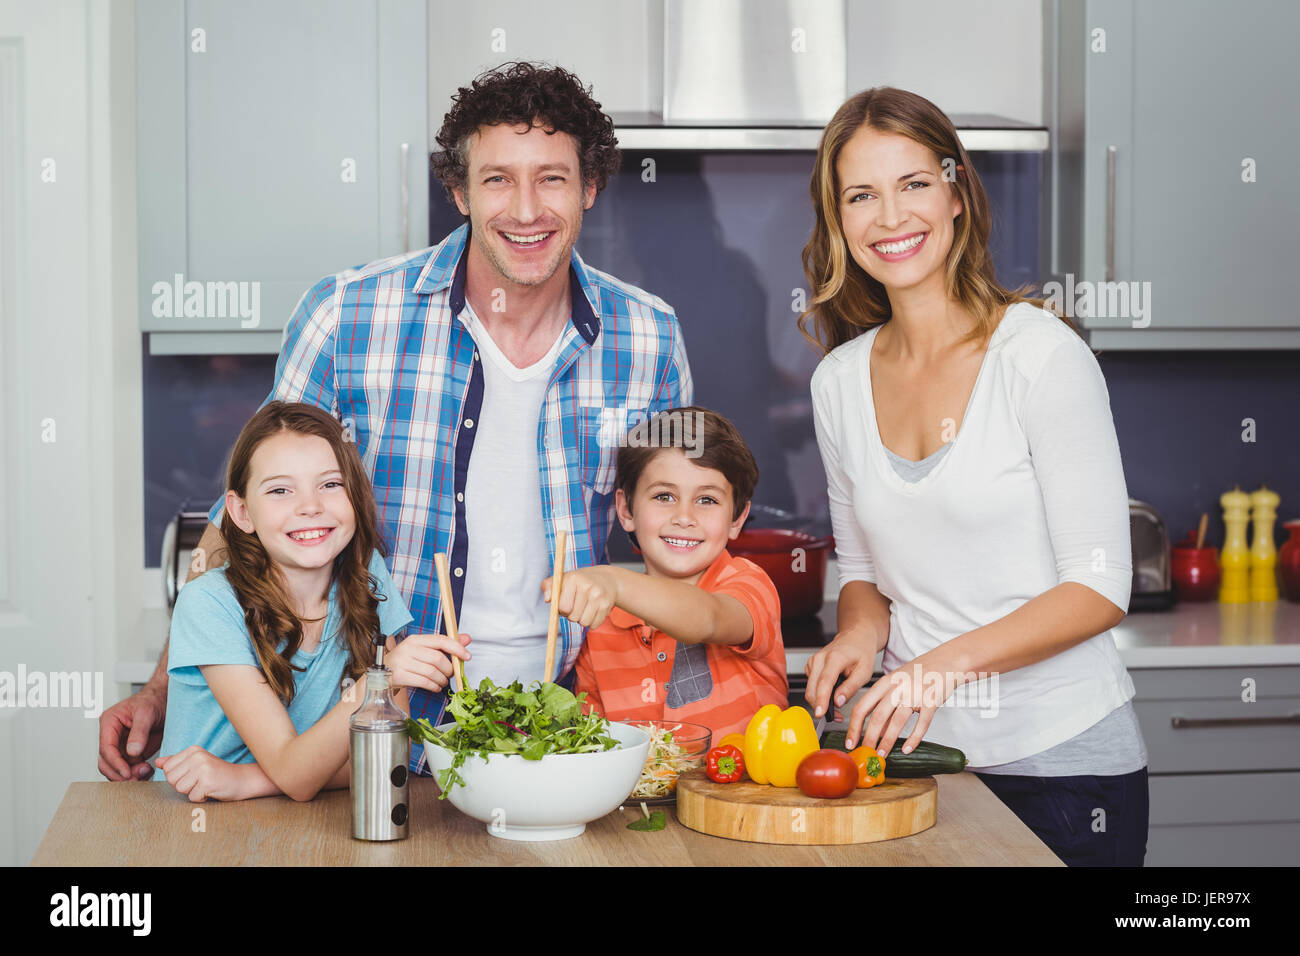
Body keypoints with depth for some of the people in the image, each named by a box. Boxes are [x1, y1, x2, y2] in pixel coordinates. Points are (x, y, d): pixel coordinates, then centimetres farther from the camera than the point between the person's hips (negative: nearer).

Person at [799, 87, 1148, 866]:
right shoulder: (840, 381, 5)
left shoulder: (1042, 354, -11)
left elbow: (1100, 589, -12)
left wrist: (949, 661, -24)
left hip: (1063, 763, -4)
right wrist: (861, 629, -7)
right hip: (916, 756, 4)